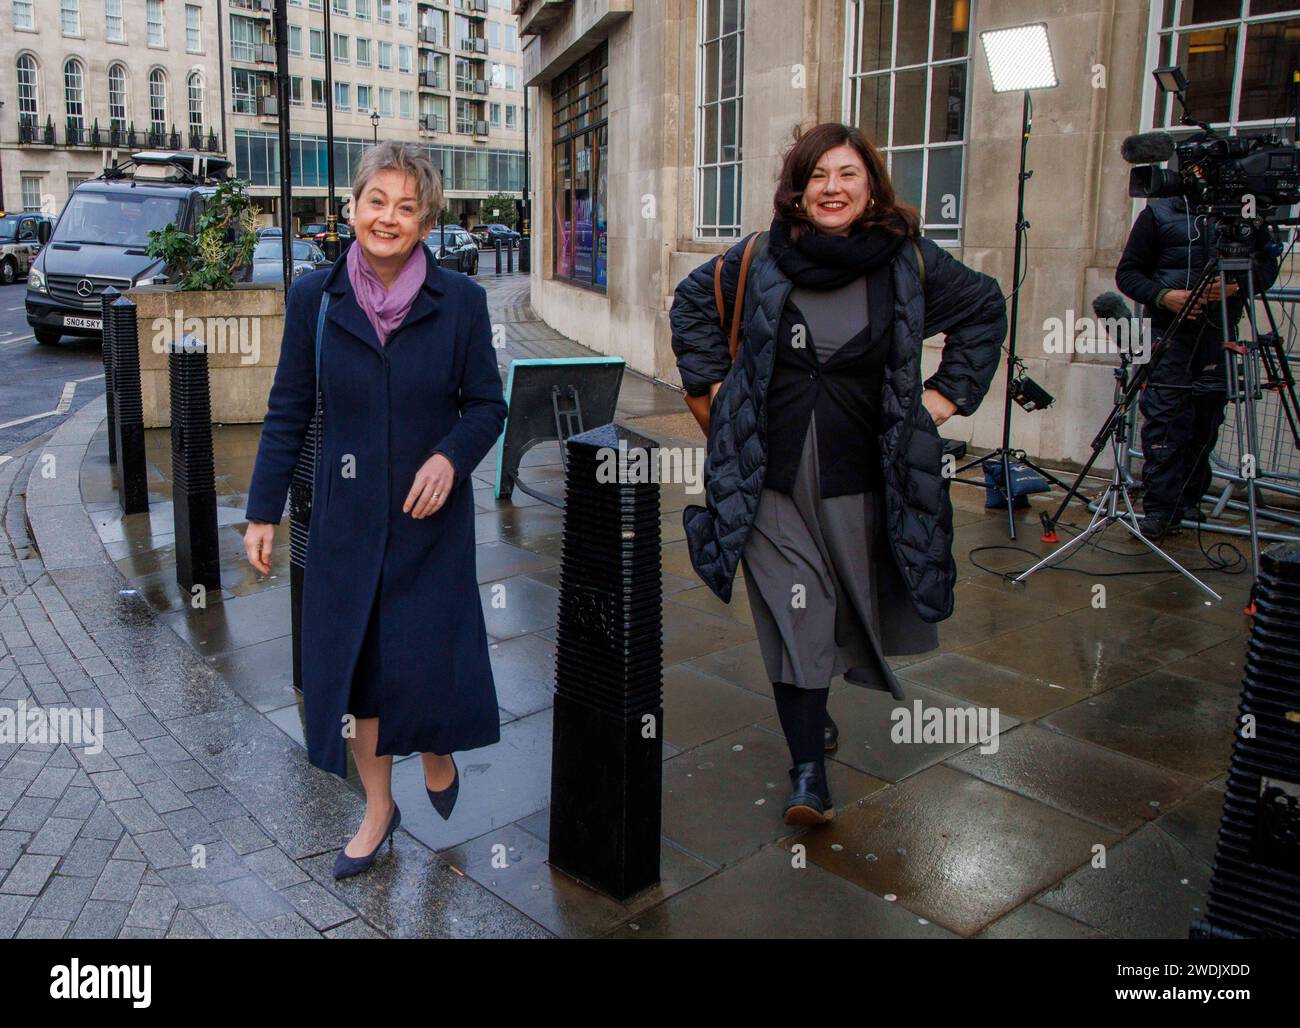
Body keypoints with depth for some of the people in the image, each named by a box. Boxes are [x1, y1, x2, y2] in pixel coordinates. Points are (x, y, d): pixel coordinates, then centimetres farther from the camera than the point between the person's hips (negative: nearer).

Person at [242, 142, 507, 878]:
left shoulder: (460, 301, -7)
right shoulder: (315, 297, -3)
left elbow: (488, 404, 0)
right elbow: (289, 412, 3)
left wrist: (451, 455, -19)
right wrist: (265, 510, 2)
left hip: (431, 515, -2)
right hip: (347, 514, 2)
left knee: (427, 658, 1)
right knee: (351, 660, 9)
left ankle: (438, 756, 37)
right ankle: (379, 808, 31)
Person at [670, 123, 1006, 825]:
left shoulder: (909, 261, 0)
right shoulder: (757, 261, -1)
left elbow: (985, 309, 15)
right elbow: (691, 303, 17)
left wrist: (947, 392, 7)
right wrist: (714, 380, 7)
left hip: (860, 476, 2)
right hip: (770, 475, -1)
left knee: (850, 604, 15)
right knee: (795, 614, -5)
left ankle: (811, 706, 44)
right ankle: (808, 772, 2)